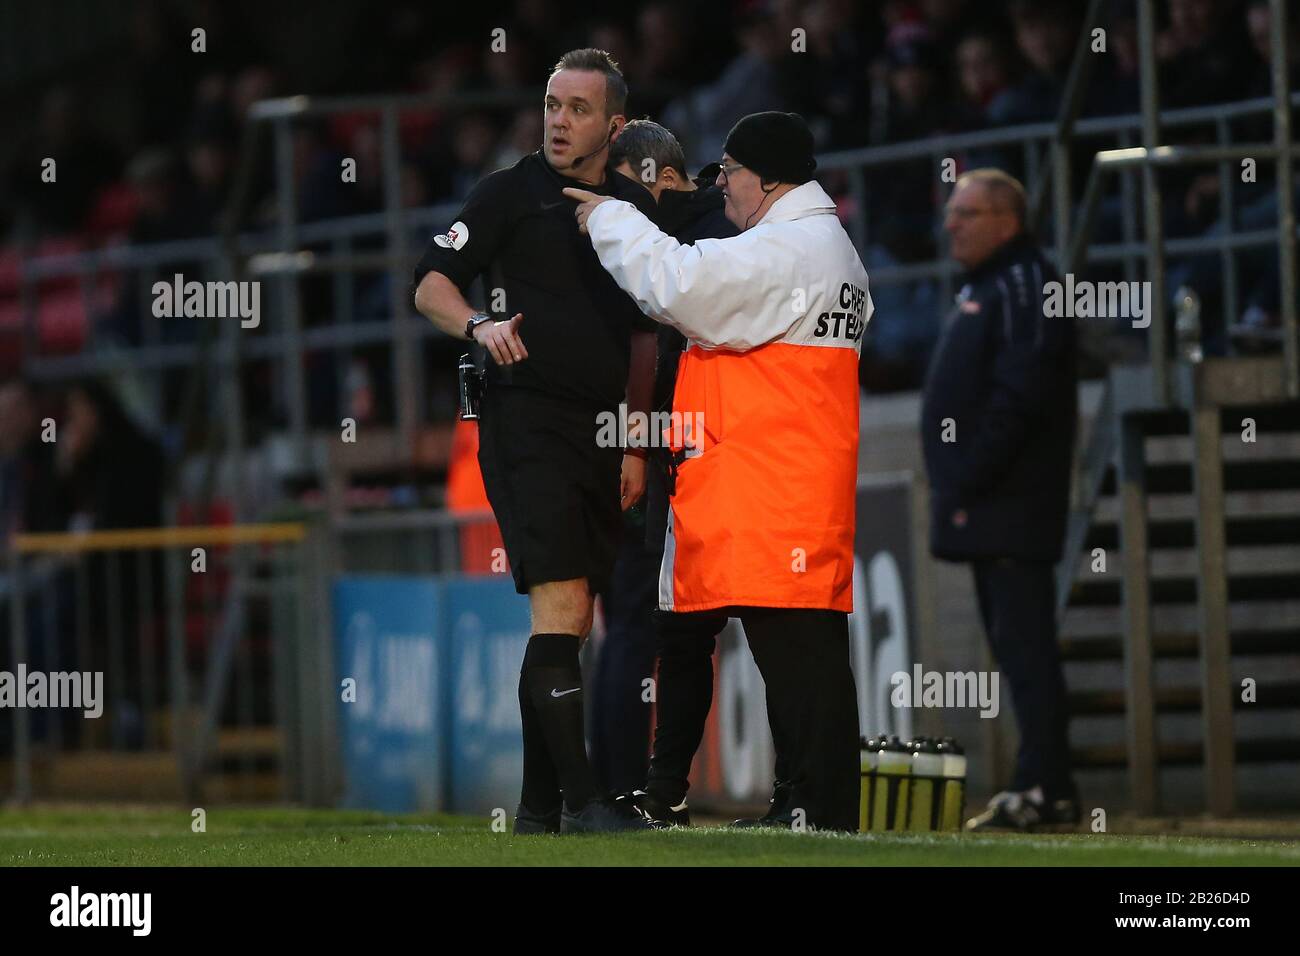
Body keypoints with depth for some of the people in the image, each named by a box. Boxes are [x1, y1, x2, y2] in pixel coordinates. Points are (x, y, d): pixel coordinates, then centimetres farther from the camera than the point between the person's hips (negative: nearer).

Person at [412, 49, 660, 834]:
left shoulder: (635, 207, 13)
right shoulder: (512, 193, -1)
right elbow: (431, 282, -2)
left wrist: (636, 445, 13)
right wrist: (479, 326, -23)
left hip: (597, 435, 6)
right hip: (526, 422, -6)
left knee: (565, 625, 9)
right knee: (561, 609, -15)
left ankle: (539, 806, 15)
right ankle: (579, 799, -18)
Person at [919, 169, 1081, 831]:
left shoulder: (1023, 286, -10)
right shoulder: (980, 290, 21)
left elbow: (1018, 397, -20)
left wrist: (971, 481, -20)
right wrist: (958, 484, 15)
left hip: (1010, 504, -10)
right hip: (988, 512, 10)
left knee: (1024, 644, -12)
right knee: (1016, 645, 10)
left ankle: (1041, 788, -14)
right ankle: (1049, 788, 12)